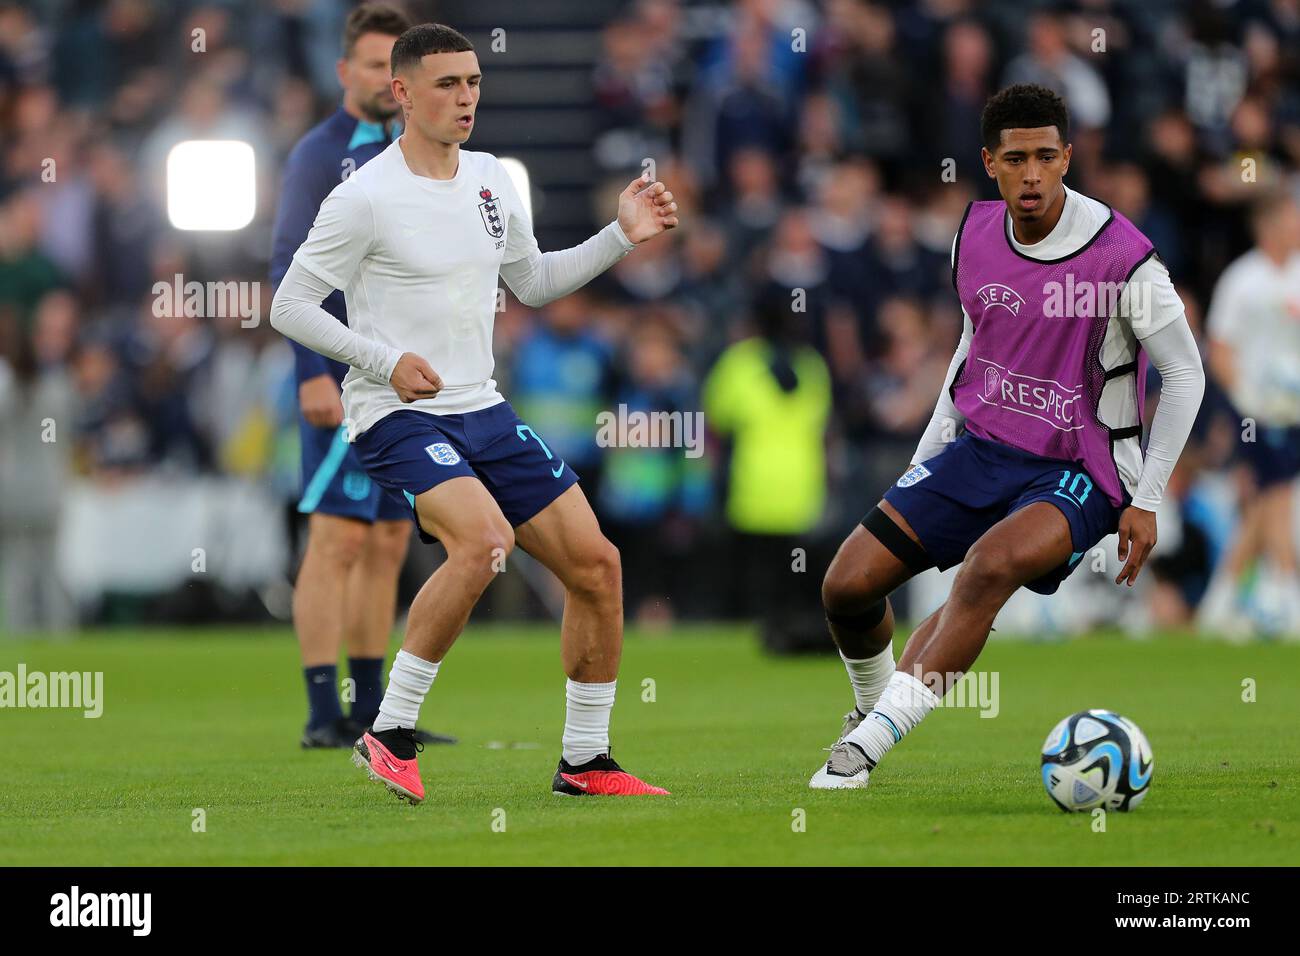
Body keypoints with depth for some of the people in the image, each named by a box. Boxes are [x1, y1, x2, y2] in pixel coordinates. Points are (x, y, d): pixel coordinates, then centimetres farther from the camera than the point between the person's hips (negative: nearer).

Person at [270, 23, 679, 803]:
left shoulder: (492, 180, 9)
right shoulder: (365, 198, -11)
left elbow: (535, 282, 24)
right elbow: (289, 306, -7)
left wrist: (622, 237, 11)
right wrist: (384, 362, -18)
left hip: (483, 411, 7)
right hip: (398, 417, -7)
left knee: (595, 563, 1)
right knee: (485, 539, -33)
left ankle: (586, 762, 14)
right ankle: (390, 734, -21)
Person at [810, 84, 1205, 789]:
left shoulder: (1121, 257, -17)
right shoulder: (976, 235, 1)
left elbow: (1185, 375, -7)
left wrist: (1146, 503, -8)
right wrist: (924, 459, 18)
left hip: (1077, 475, -6)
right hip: (979, 448, 6)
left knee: (991, 565, -36)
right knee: (848, 586, -5)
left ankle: (869, 740, -33)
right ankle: (871, 705, 28)